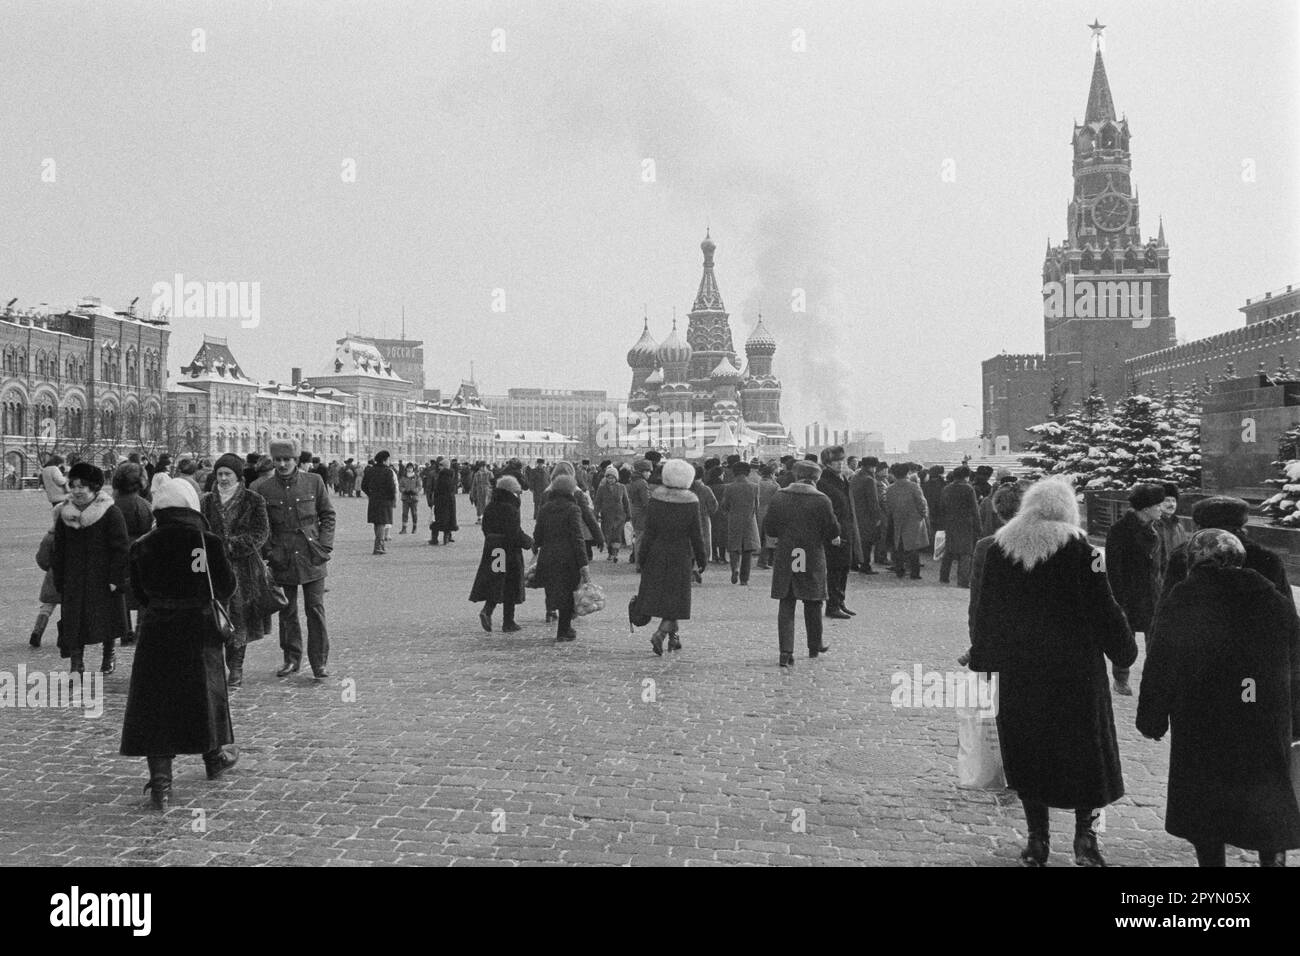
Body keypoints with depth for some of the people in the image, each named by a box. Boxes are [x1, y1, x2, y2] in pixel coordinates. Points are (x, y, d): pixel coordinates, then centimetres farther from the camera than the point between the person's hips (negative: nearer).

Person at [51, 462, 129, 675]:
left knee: (106, 617, 8)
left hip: (103, 578, -3)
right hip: (74, 579, 3)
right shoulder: (64, 514, 5)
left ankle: (109, 654, 29)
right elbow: (59, 550, 11)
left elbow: (120, 548, -10)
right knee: (73, 621, 0)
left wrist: (116, 578, -14)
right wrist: (59, 580, 7)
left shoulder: (110, 513, -9)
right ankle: (76, 663, 6)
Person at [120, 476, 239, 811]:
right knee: (205, 693, 19)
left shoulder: (143, 546, -5)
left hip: (156, 632, 0)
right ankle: (215, 757, 37)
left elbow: (139, 593, 4)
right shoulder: (207, 542, -11)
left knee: (155, 705, 4)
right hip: (199, 630, 0)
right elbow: (226, 588, -3)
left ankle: (160, 782, -3)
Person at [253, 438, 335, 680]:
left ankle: (319, 662, 5)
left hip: (312, 558, -1)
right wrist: (268, 552, -4)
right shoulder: (263, 488, 1)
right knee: (287, 611, 10)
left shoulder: (314, 482, 1)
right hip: (282, 560, 1)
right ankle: (292, 659, 23)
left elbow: (328, 515, 6)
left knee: (315, 609, -1)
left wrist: (325, 546, -4)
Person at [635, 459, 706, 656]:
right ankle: (661, 633, -12)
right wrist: (702, 558, 7)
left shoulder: (655, 500, -9)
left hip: (657, 554, 2)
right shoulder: (691, 503, -11)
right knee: (676, 597, 6)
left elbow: (649, 532, -6)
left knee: (660, 593, 15)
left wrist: (642, 558, 2)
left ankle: (673, 635, 24)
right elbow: (696, 536, -5)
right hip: (681, 555, -2)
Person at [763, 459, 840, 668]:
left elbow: (768, 529, 5)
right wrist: (832, 538, 16)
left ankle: (785, 651, -5)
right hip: (812, 559, -1)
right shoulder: (821, 500, -9)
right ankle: (815, 645, 30)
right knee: (812, 604, 15)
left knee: (786, 605, 4)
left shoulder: (778, 497, -1)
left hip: (784, 560, 1)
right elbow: (833, 532, -7)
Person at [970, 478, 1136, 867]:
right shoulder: (1078, 547, -8)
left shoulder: (1000, 548, 0)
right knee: (1085, 748, 10)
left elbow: (985, 611, 5)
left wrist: (980, 659, 14)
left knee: (1027, 751, 11)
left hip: (1016, 669, 2)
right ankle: (1085, 837, 8)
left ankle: (1037, 841, 15)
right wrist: (1124, 652, 8)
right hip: (1075, 667, -2)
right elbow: (1103, 607, -5)